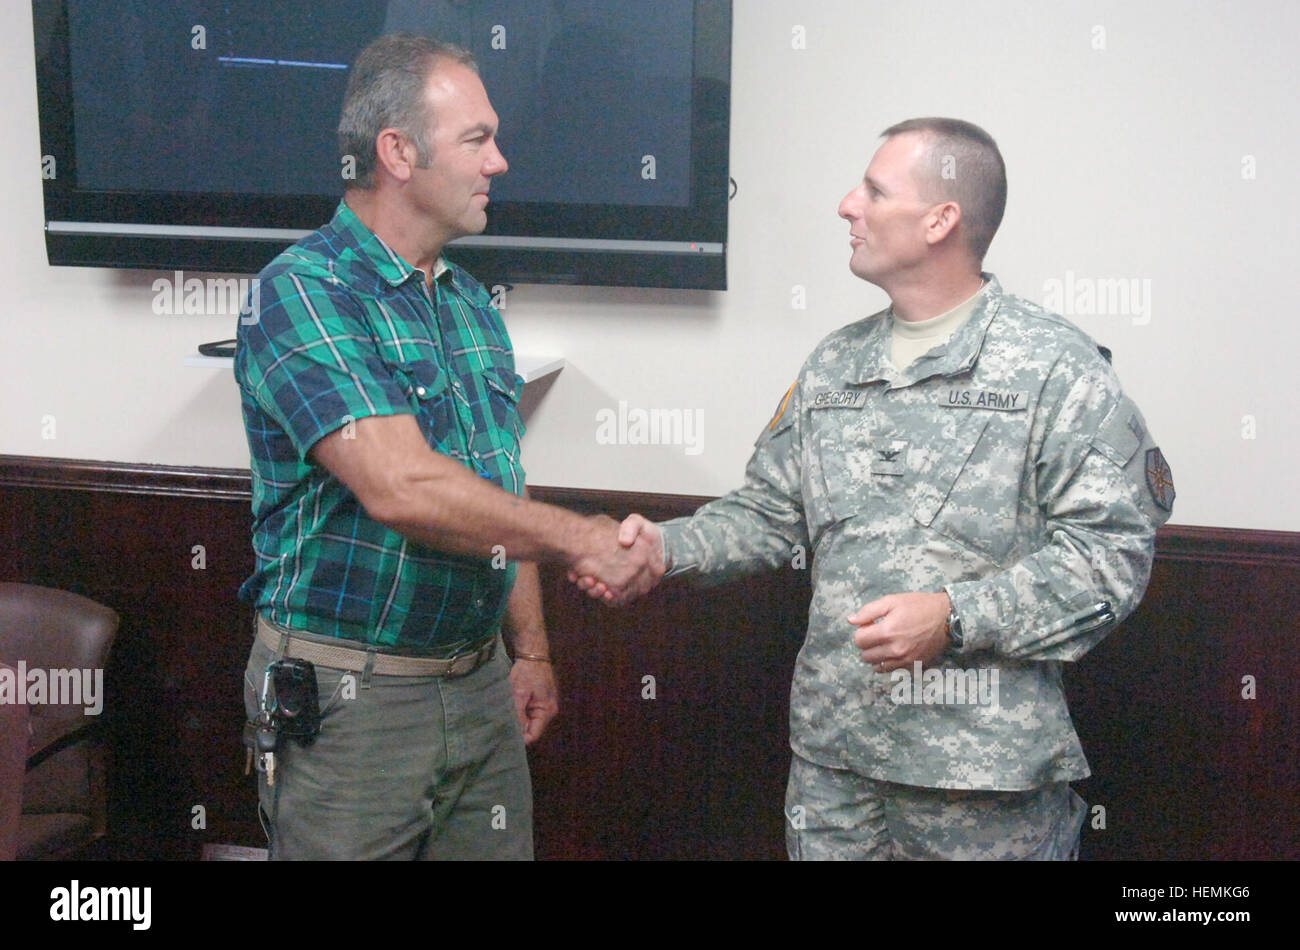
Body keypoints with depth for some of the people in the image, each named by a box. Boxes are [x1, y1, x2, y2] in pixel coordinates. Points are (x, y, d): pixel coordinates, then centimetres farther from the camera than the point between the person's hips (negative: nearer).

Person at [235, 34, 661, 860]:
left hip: (481, 684, 7)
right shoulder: (303, 293, -15)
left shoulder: (472, 304, 11)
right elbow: (398, 487, -27)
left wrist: (530, 649, 15)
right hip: (350, 696, -7)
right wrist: (584, 539, -23)